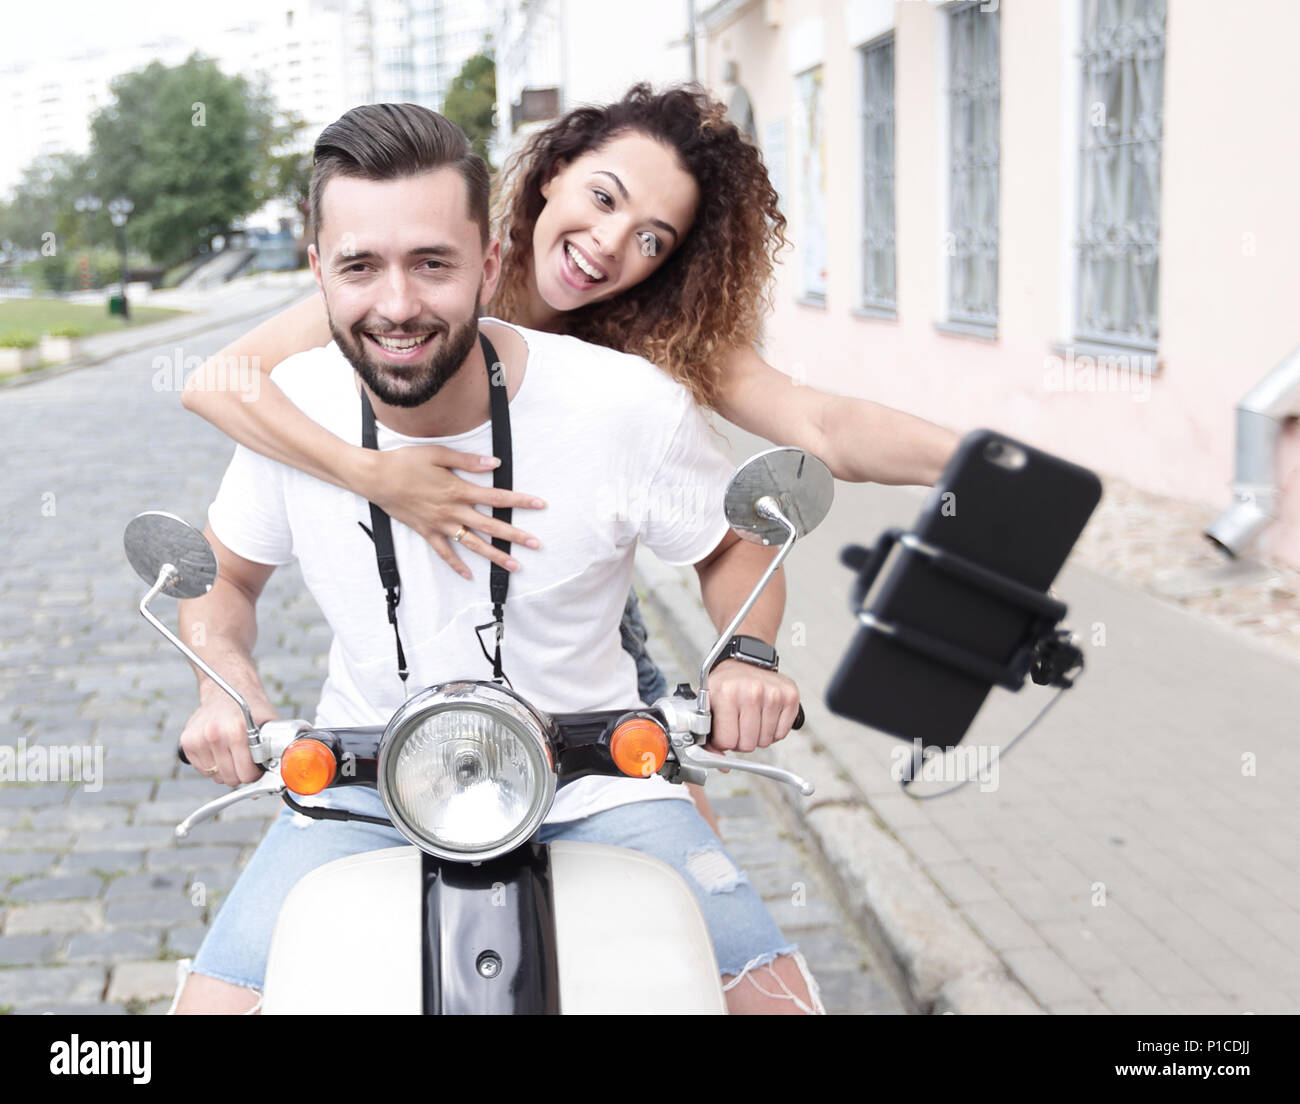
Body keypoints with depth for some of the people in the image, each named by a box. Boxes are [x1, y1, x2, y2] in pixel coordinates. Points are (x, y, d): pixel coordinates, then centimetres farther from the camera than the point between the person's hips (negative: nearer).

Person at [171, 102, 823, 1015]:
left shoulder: (631, 406, -17)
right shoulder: (296, 402, -9)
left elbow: (734, 547, 3)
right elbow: (225, 576, 9)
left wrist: (745, 659, -17)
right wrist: (228, 683, -12)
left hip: (593, 782, -1)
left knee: (776, 996, -14)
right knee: (211, 1003, -13)